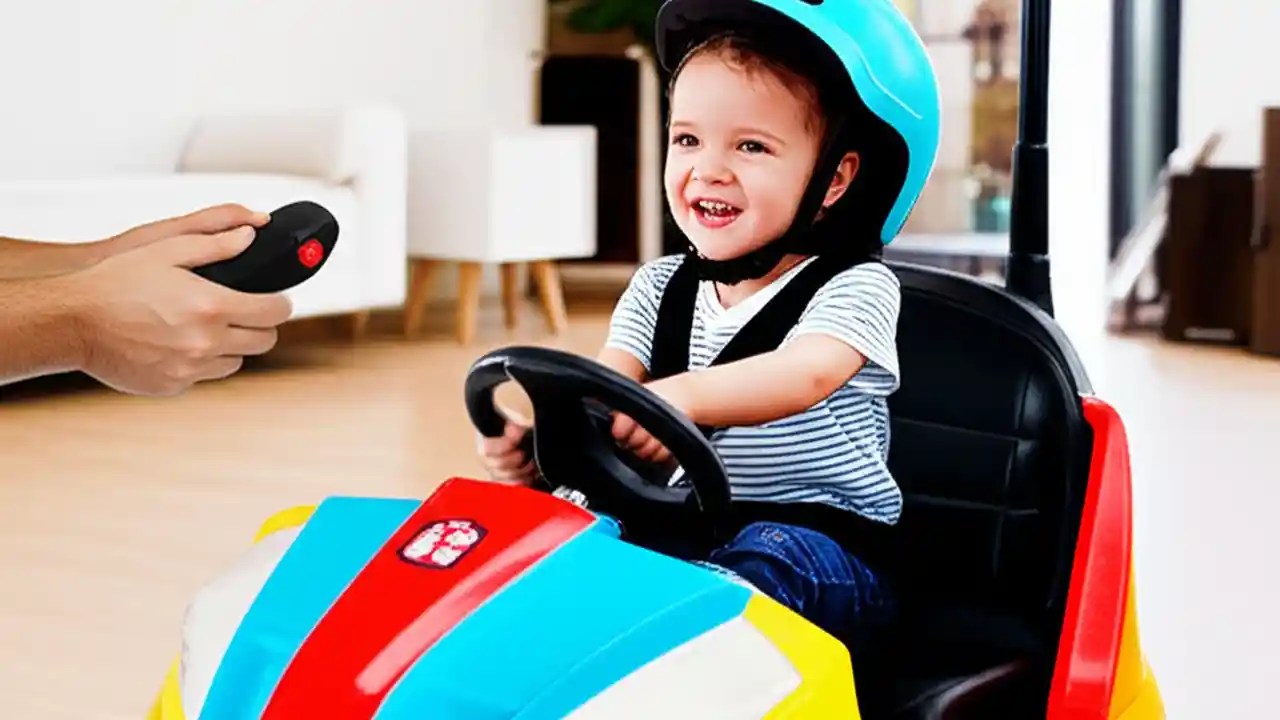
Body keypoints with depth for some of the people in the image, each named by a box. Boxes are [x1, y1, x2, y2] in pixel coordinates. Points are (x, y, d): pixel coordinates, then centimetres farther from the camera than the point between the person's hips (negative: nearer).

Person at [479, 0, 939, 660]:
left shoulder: (854, 286, -6)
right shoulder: (660, 287, 11)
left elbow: (810, 374, -29)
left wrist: (683, 397, -49)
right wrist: (534, 437, -29)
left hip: (822, 539, -5)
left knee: (766, 560, -37)